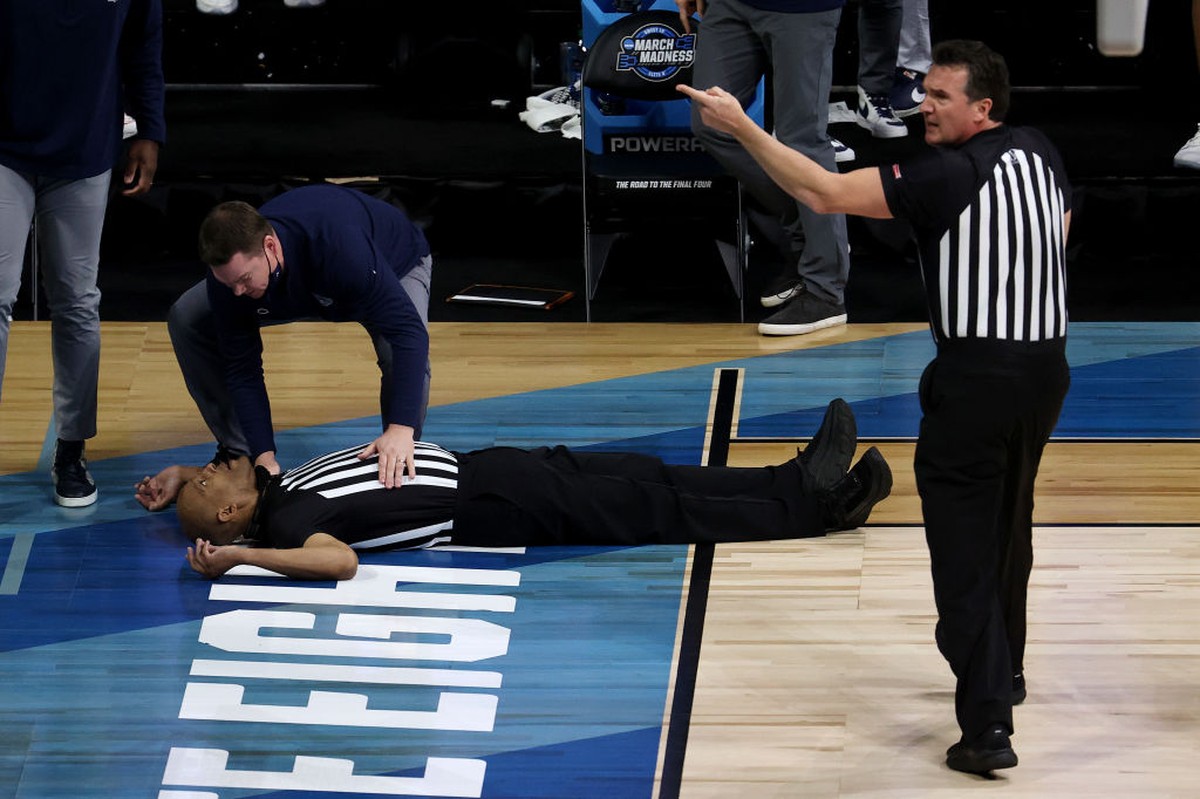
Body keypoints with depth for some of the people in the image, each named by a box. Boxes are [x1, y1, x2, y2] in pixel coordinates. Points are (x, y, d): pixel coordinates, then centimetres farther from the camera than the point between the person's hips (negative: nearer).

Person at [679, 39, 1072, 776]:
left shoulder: (946, 175, -17)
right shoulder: (1039, 152, 5)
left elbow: (824, 193, -22)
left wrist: (743, 127, -19)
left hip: (977, 377, -8)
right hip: (1048, 366, 8)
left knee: (963, 550, -4)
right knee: (1010, 527, 25)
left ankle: (987, 728, -9)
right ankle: (1004, 672, 42)